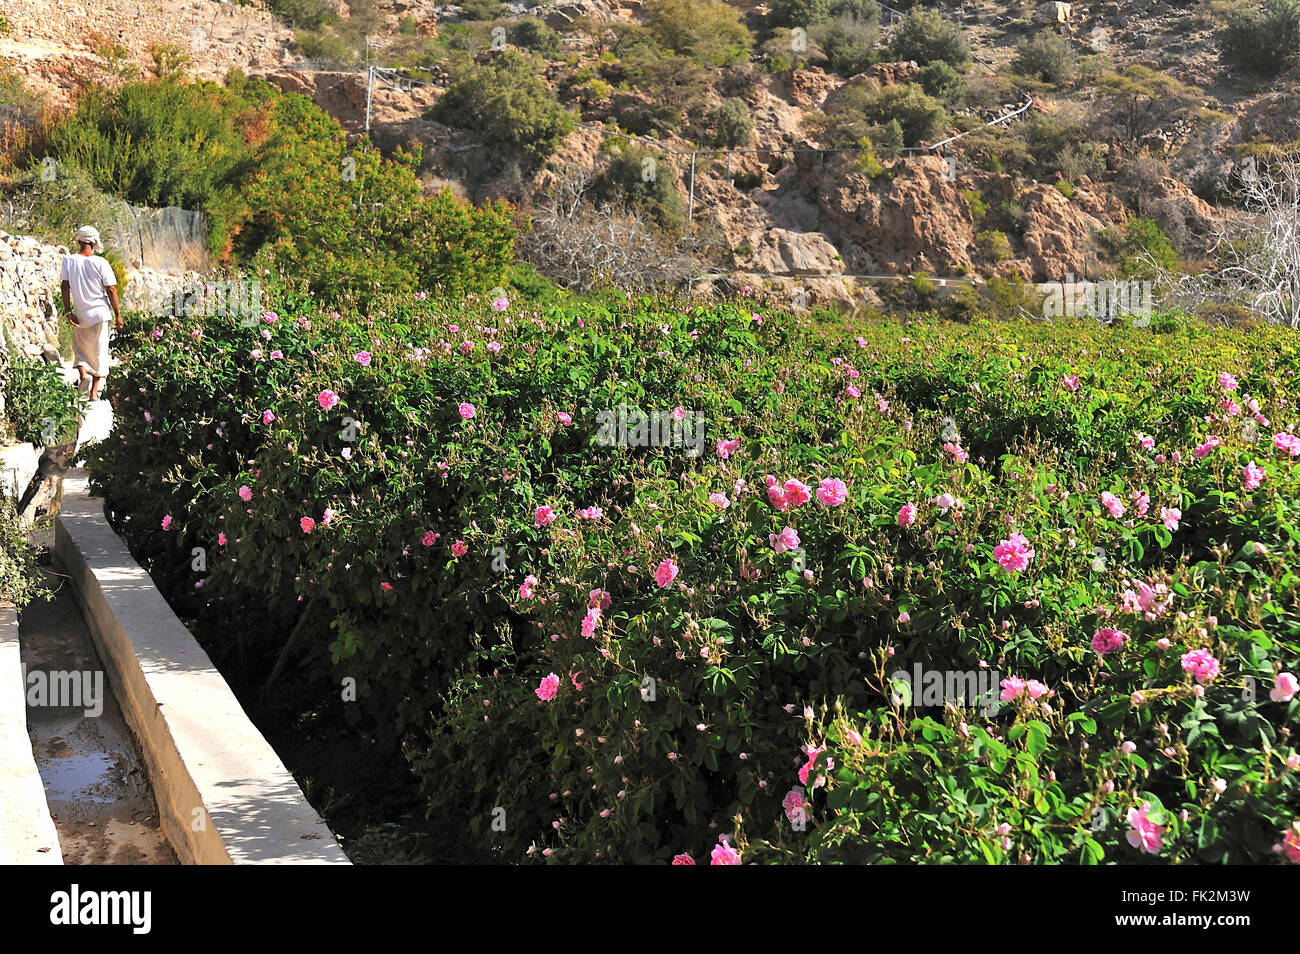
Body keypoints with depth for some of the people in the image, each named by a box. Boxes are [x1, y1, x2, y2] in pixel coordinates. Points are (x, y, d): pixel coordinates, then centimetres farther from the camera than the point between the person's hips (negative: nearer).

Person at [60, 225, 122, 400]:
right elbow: (111, 290, -8)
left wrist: (67, 311, -2)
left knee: (79, 347, 22)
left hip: (79, 314, 2)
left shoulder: (69, 261, -4)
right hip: (100, 313, -2)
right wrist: (118, 315, -1)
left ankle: (82, 373, -5)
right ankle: (94, 391, 8)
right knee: (99, 351, 8)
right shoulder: (101, 263, -10)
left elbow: (65, 286, -6)